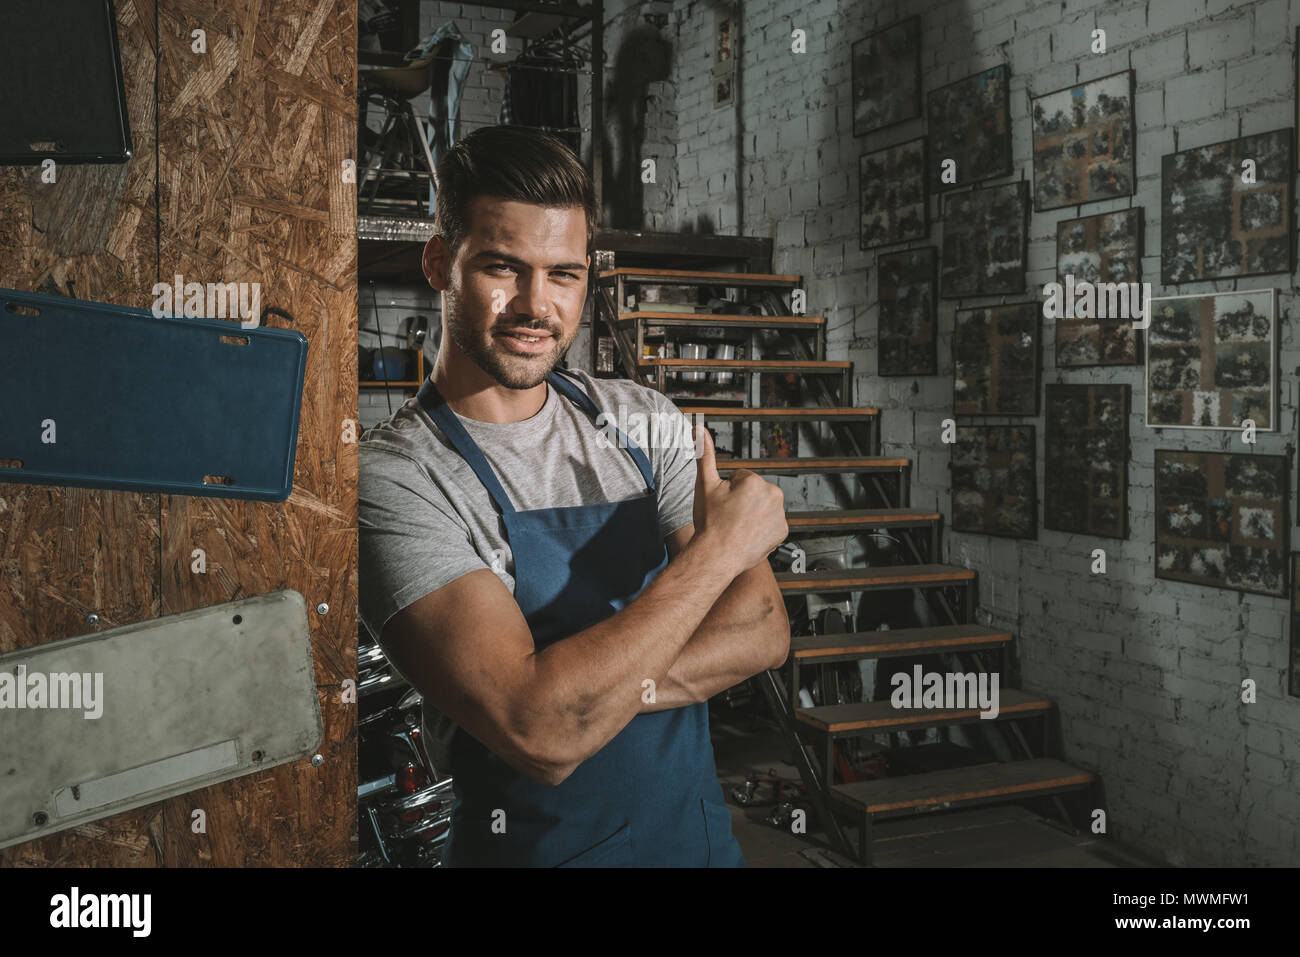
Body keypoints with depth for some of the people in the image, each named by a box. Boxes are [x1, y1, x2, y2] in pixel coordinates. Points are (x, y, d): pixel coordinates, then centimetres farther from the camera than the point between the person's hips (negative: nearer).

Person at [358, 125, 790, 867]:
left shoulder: (643, 420, -1)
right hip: (537, 846, -4)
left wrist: (597, 686, -23)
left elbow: (762, 629, -7)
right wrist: (718, 547, -21)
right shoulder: (393, 479, -19)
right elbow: (540, 734, -29)